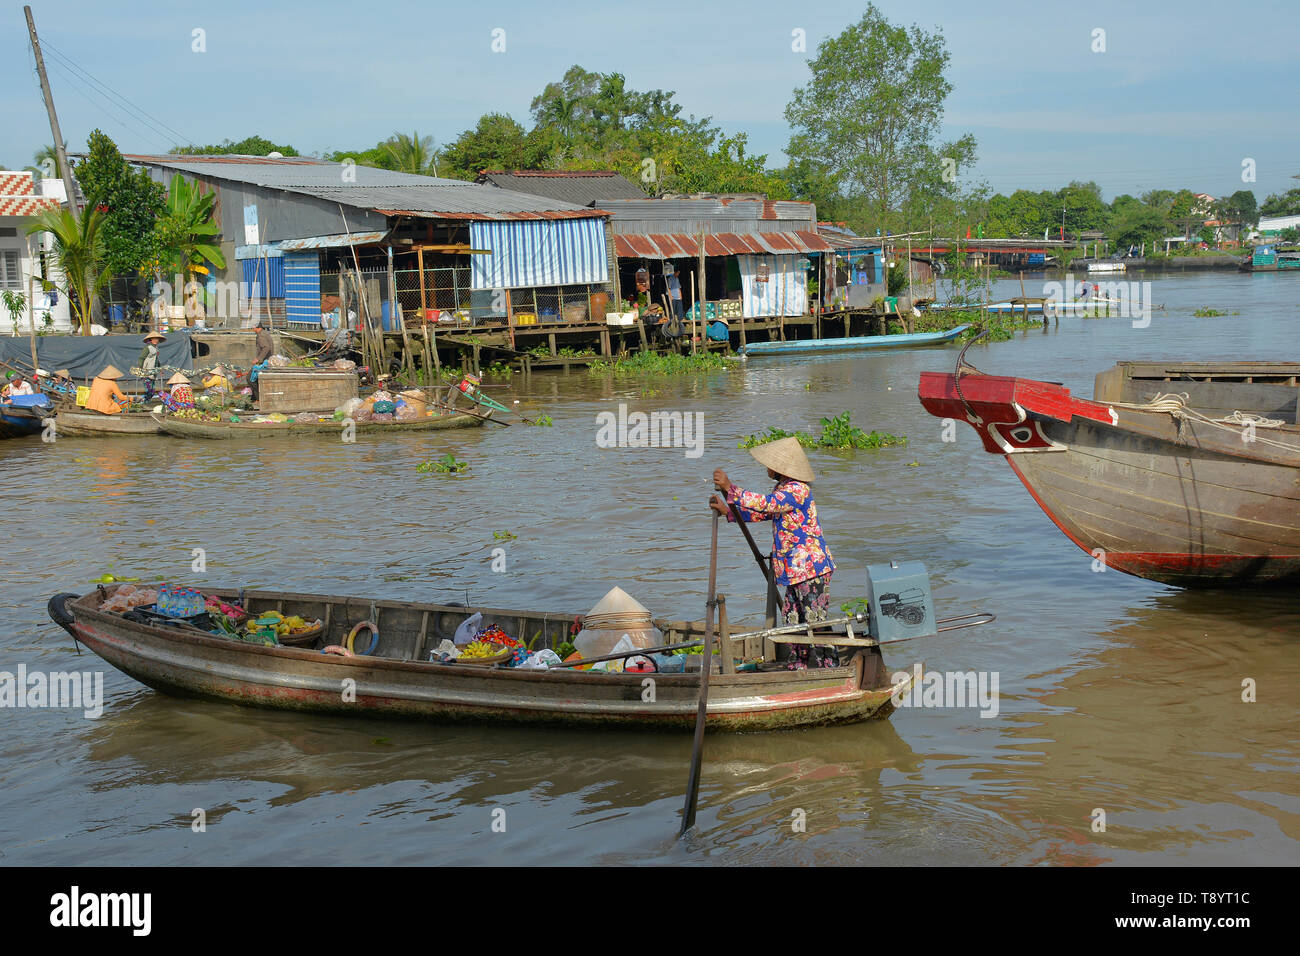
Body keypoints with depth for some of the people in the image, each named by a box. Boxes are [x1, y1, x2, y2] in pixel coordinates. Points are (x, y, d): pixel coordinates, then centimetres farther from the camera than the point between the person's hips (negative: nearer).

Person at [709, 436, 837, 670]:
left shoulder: (797, 490, -19)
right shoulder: (782, 489, 14)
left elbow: (765, 504, -31)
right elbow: (762, 513, 23)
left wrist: (730, 488, -29)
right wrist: (727, 511, 12)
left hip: (811, 568, -10)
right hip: (796, 570, 10)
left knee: (815, 622, -6)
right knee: (792, 619, 15)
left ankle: (827, 668, 1)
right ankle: (798, 667, 24)